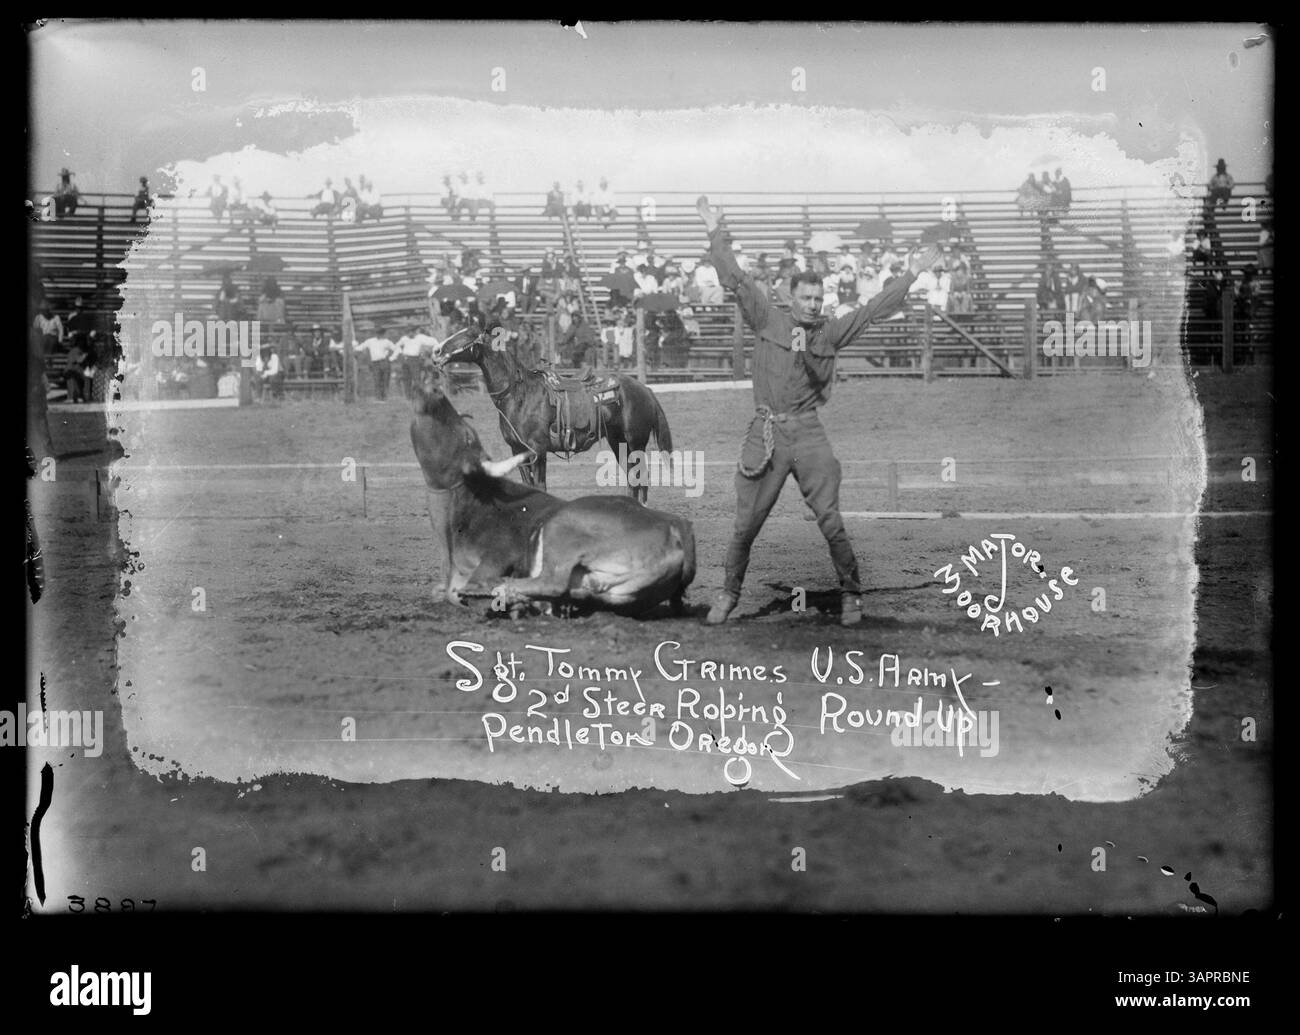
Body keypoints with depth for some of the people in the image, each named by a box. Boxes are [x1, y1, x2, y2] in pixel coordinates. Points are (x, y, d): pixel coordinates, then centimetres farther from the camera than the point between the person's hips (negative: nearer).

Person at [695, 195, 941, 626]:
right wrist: (716, 234, 0)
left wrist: (912, 273, 13)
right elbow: (735, 279, 2)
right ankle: (728, 595, 18)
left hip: (808, 433, 1)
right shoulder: (767, 320, 4)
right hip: (766, 433, -1)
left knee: (831, 522, -3)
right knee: (746, 525, 2)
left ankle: (850, 594, 11)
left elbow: (876, 309, 13)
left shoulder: (830, 332, 9)